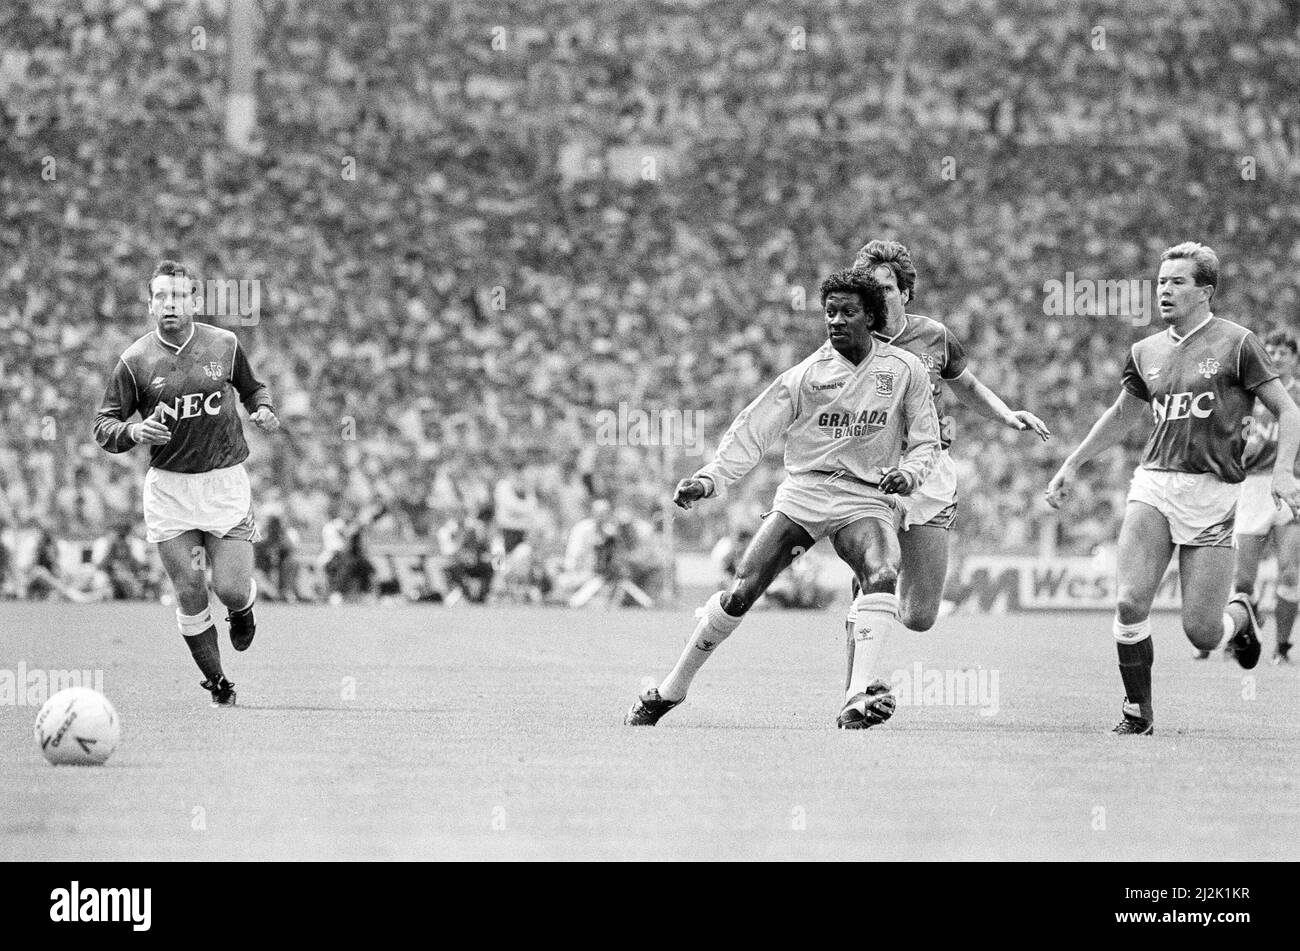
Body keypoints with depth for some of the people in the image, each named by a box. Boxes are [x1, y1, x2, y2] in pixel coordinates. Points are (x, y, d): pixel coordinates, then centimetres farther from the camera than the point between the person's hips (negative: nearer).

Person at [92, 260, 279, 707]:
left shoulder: (225, 345, 0)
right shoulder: (134, 361, -4)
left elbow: (252, 387, 19)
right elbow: (103, 426, 0)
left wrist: (263, 410, -3)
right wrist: (133, 431, -21)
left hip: (225, 482, 0)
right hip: (167, 486, 0)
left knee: (231, 589, -7)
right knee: (189, 593, -3)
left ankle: (243, 608, 31)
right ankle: (217, 683, 14)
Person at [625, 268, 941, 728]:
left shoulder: (905, 370, 0)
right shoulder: (807, 374, -3)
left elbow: (926, 442, 8)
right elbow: (751, 432, -1)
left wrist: (908, 473, -14)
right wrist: (709, 479, -14)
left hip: (866, 498, 0)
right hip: (802, 493, 0)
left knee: (882, 577, -32)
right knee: (740, 593, -9)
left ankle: (858, 699, -40)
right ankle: (669, 691, 8)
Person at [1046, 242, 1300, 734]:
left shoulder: (1236, 344, -2)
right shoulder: (1146, 352, 13)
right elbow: (1121, 416, 29)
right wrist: (1072, 465, 29)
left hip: (1212, 495, -4)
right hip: (1153, 485, 4)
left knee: (1201, 633, -5)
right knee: (1130, 603, -15)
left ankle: (1241, 614, 31)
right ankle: (1138, 712, 3)